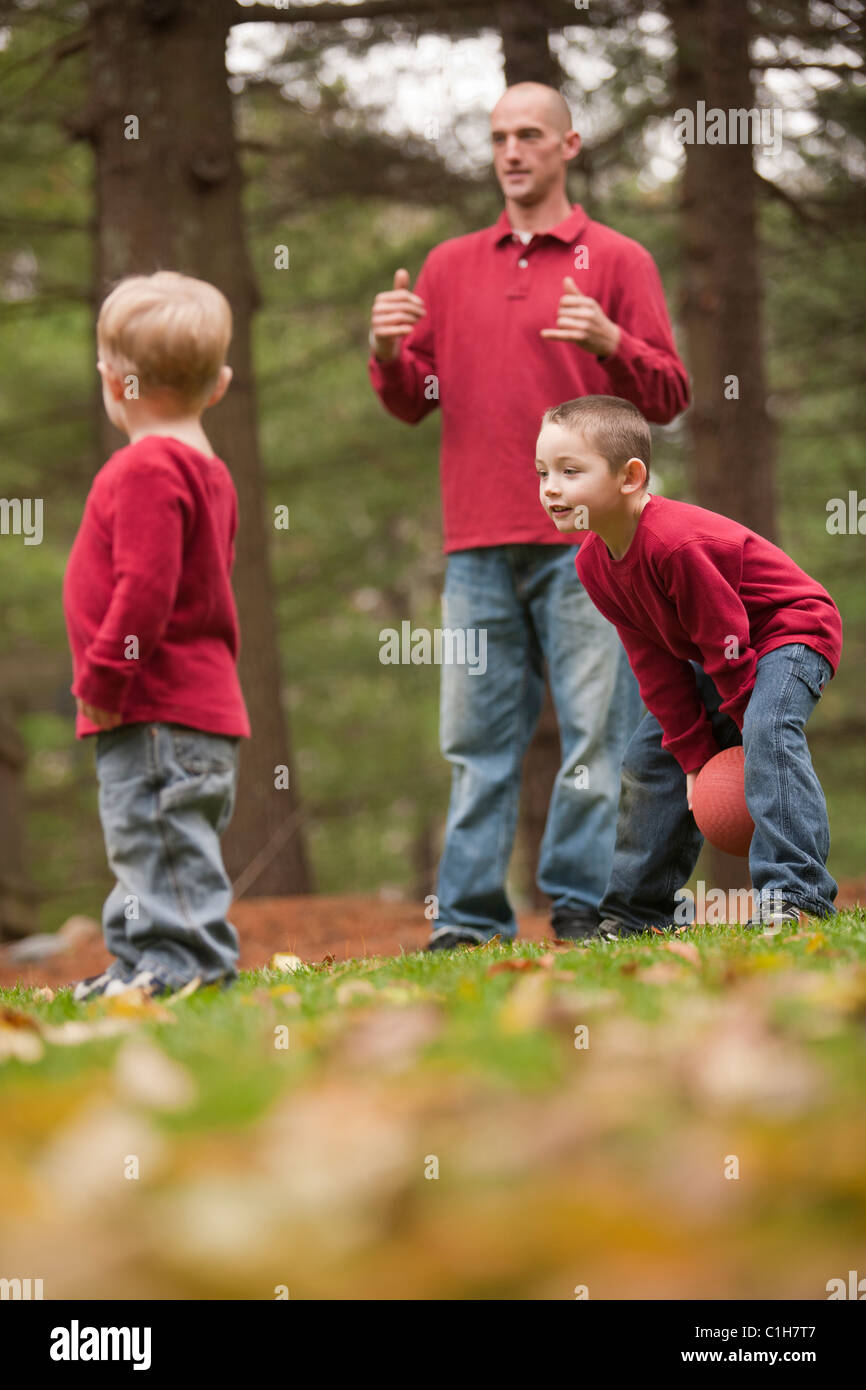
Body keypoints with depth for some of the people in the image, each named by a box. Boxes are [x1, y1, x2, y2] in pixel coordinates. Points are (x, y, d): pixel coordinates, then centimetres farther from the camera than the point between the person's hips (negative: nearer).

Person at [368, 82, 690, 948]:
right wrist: (388, 352, -3)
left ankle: (582, 903, 0)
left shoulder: (615, 261, 7)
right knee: (475, 737, 2)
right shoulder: (448, 267, 17)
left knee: (593, 731, -5)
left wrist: (609, 341, -17)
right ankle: (469, 917, 4)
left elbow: (669, 396, 1)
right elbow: (413, 403, 17)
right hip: (478, 541, 3)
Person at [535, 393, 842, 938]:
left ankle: (794, 892, -38)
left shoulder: (677, 545, -36)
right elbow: (656, 666, -4)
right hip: (712, 658, 10)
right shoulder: (595, 564, -8)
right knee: (649, 757, 9)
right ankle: (638, 910, 19)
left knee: (768, 730, -34)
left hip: (793, 630, -10)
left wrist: (746, 724, -19)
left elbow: (726, 646, -28)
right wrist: (695, 755, -7)